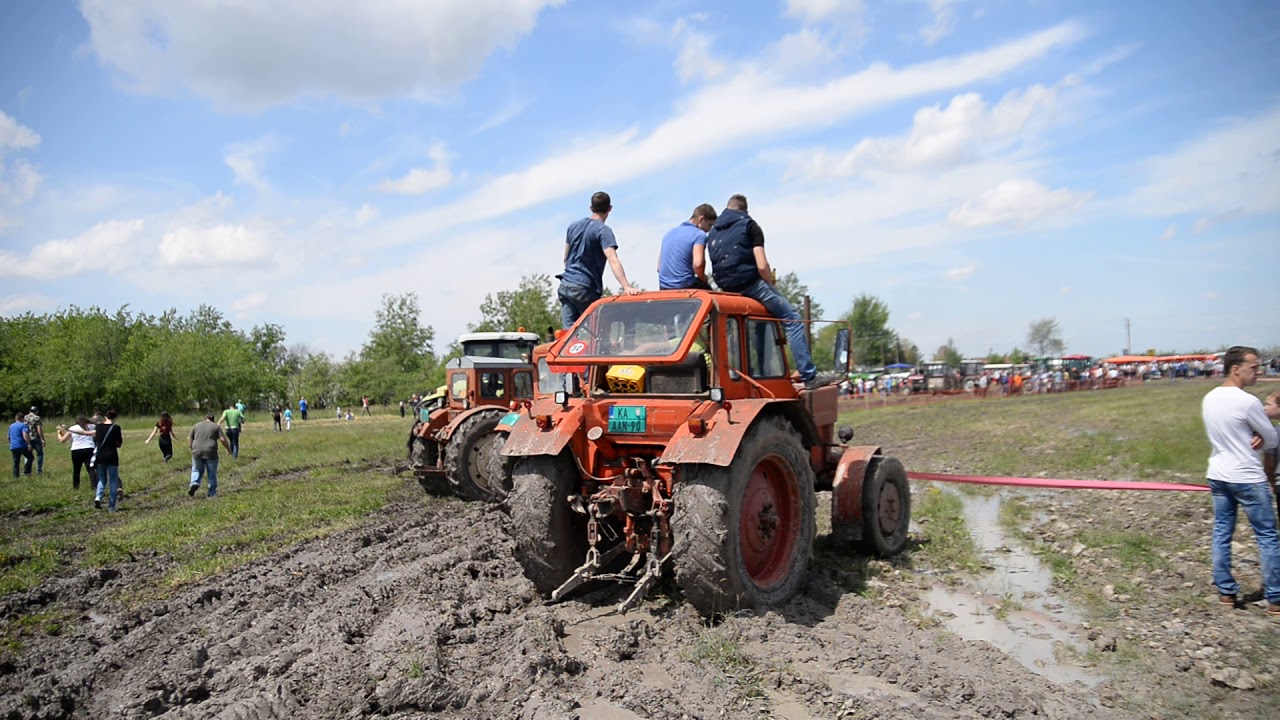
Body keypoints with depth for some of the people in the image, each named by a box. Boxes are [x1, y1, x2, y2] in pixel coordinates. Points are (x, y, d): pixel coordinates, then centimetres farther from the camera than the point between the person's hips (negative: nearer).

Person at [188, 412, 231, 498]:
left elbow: (189, 438, 9)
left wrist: (191, 448, 20)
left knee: (196, 470, 20)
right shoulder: (216, 426, 4)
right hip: (211, 453, -2)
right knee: (212, 474, 8)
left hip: (197, 452, 2)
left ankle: (194, 483, -4)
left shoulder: (196, 425, 12)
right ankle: (212, 493, 11)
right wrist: (229, 449, 9)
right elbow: (223, 439, -2)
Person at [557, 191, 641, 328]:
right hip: (585, 289, -6)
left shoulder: (573, 227, 12)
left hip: (565, 286, 6)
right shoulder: (603, 231, -10)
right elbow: (613, 261, -23)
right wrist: (627, 286, -32)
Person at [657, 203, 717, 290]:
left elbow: (659, 267, 18)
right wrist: (704, 279, -2)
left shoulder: (670, 233, 18)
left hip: (664, 288, 7)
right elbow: (698, 264, -21)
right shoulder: (699, 234, -6)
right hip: (685, 287, -7)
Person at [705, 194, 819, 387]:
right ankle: (808, 376, -11)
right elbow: (762, 266, -10)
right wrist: (770, 283, 7)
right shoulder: (749, 225, 0)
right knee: (792, 320, -3)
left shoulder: (712, 232, 19)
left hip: (725, 287, 7)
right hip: (749, 282, -7)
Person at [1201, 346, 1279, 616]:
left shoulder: (1208, 399, 3)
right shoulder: (1247, 402, -19)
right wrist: (1257, 442, 12)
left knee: (1221, 533, 11)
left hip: (1217, 476, 7)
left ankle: (1226, 591, 18)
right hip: (1248, 479, -7)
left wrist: (1249, 441, -2)